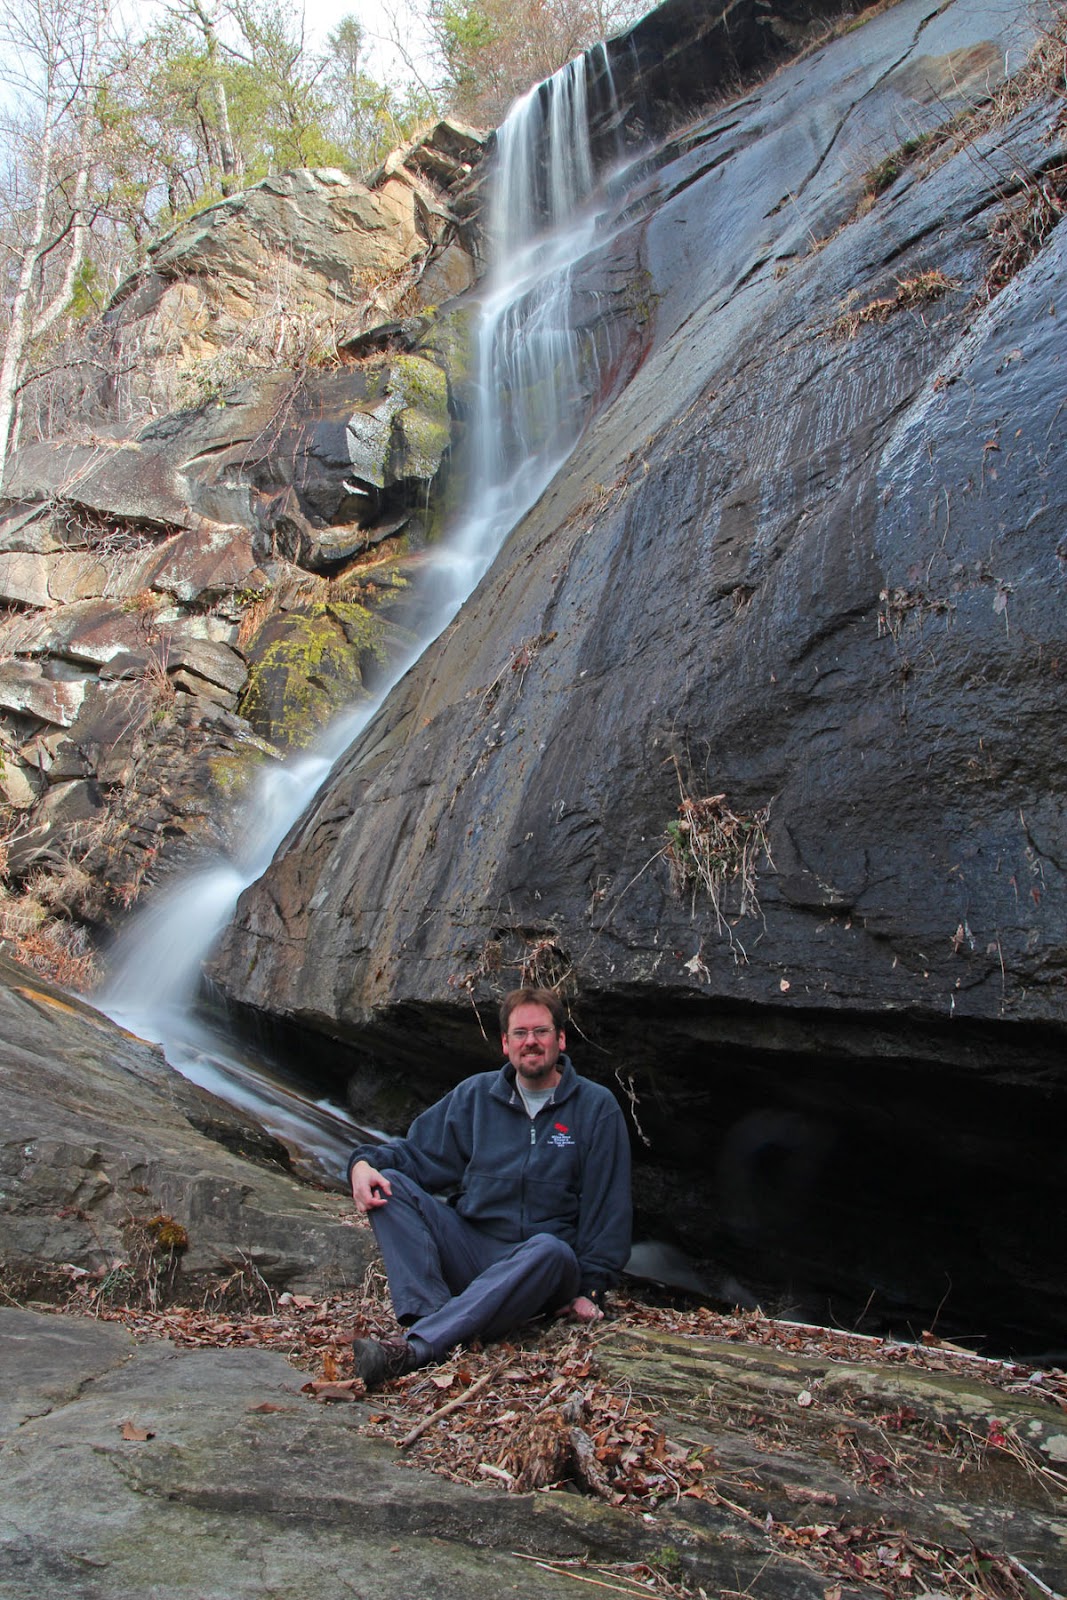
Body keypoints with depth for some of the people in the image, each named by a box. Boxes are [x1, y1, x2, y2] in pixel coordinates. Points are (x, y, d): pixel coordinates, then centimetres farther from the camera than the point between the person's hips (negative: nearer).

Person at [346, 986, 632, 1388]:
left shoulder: (596, 1106, 1)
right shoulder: (475, 1094, 10)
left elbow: (608, 1205, 0)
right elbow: (417, 1150, 10)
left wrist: (590, 1289, -7)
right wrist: (365, 1162, -12)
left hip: (537, 1267, -3)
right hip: (468, 1250, 3)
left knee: (551, 1251, -38)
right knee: (391, 1186, -17)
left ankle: (415, 1346, -48)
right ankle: (426, 1315, -36)